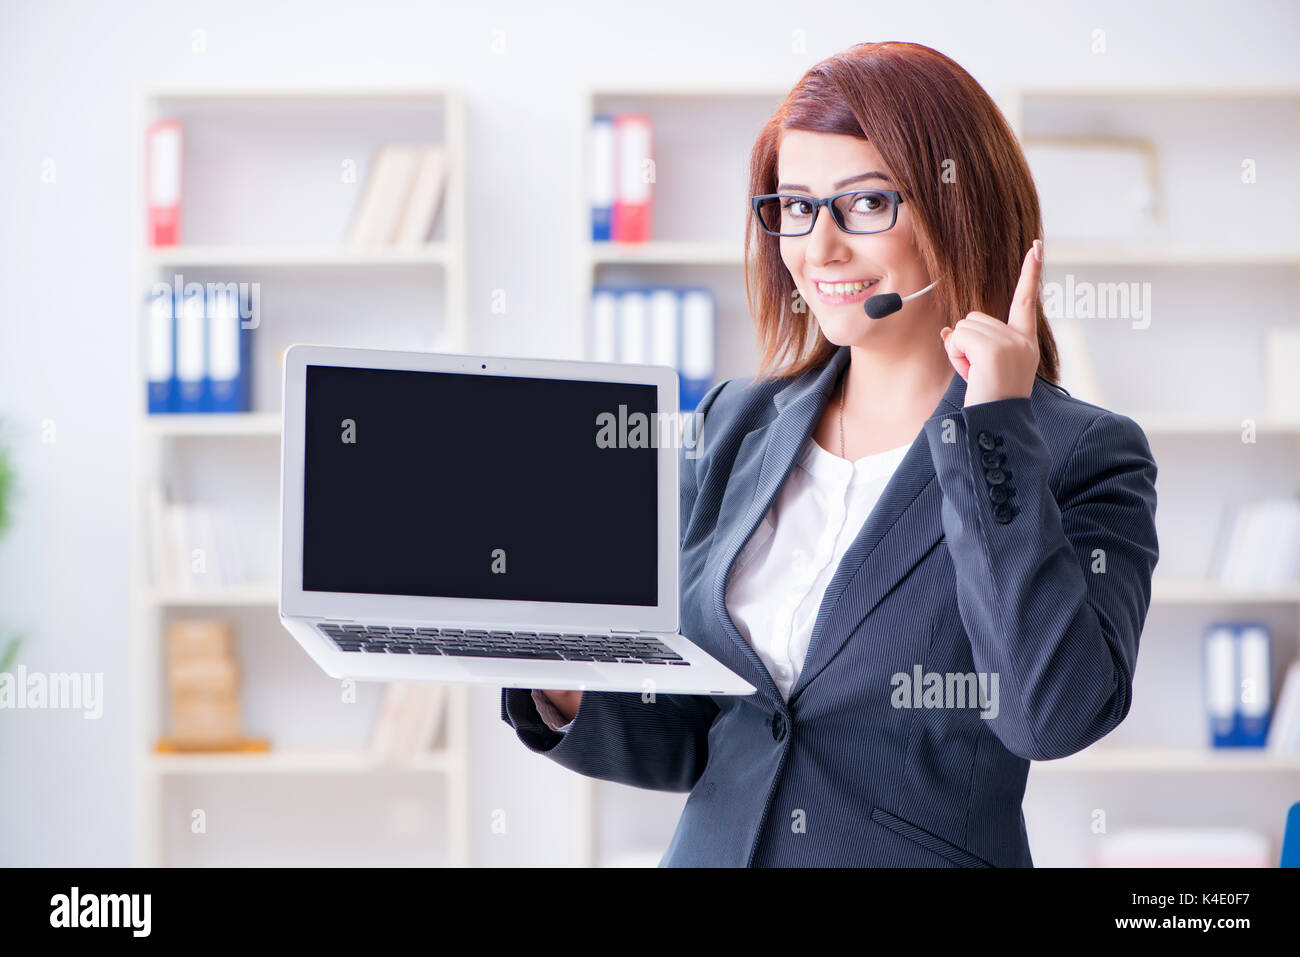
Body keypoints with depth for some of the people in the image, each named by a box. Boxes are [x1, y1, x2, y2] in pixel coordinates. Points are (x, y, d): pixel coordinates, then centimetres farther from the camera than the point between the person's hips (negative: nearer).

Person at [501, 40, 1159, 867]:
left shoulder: (1082, 457, -4)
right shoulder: (735, 427, 9)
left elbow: (1054, 715, -19)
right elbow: (684, 736, 12)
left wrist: (999, 432, -16)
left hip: (925, 852, -4)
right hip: (717, 847, 4)